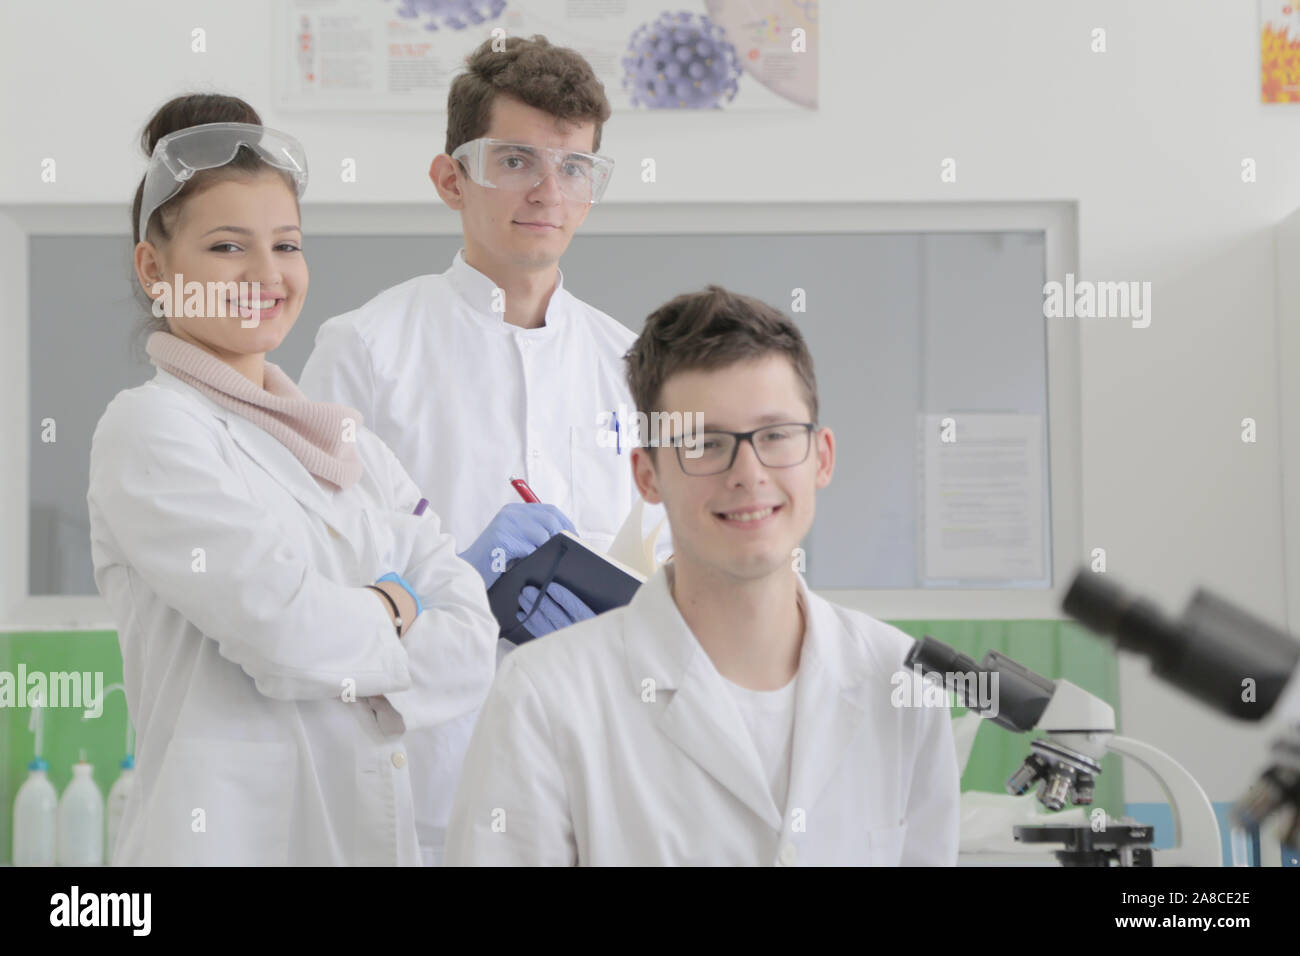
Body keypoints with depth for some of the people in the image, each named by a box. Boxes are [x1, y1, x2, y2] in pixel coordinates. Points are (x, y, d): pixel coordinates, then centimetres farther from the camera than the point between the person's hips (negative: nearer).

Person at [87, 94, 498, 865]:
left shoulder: (349, 440, 10)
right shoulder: (148, 428, -8)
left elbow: (473, 644, 1)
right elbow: (290, 629, -19)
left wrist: (338, 631, -13)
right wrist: (394, 608, -2)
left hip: (378, 825, 6)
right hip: (231, 831, -6)